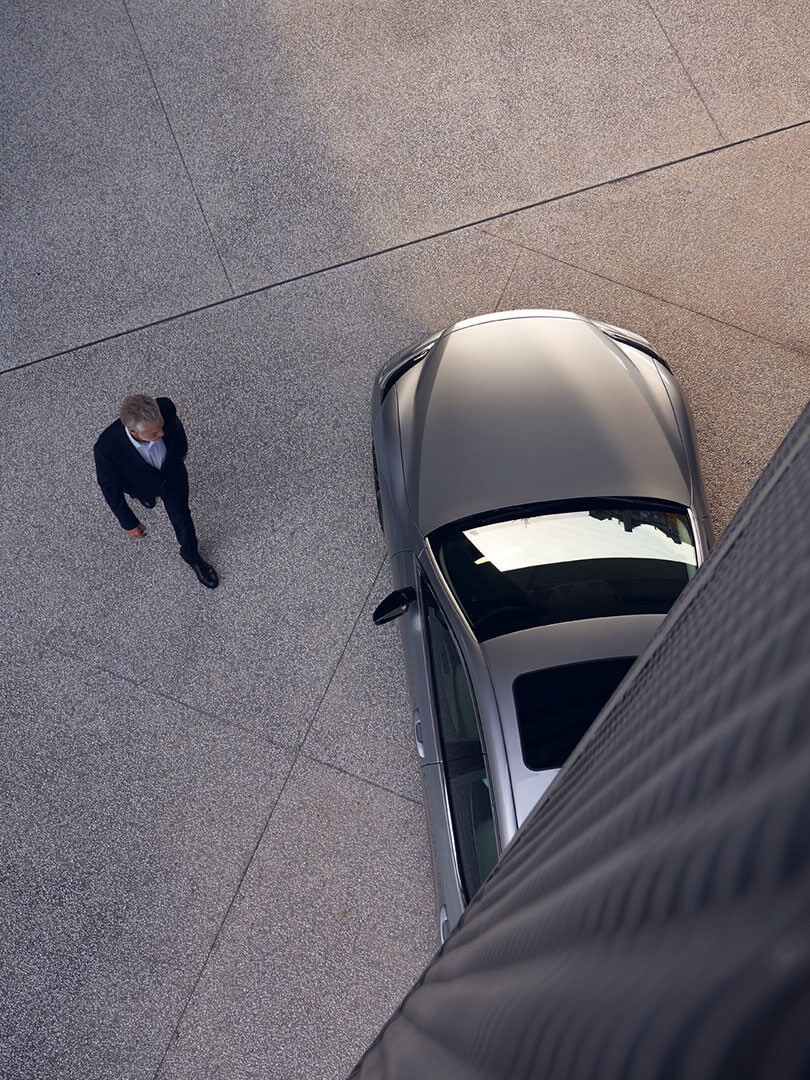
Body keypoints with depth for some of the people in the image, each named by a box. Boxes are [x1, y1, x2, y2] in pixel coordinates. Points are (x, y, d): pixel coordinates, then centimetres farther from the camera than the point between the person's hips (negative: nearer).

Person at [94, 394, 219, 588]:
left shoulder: (165, 407, -41)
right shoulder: (106, 448, -47)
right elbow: (109, 486, -25)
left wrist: (182, 449, 10)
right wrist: (128, 522, -13)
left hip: (172, 474, 1)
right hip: (141, 484, -1)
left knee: (181, 516, 22)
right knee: (146, 495, 34)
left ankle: (191, 556, 51)